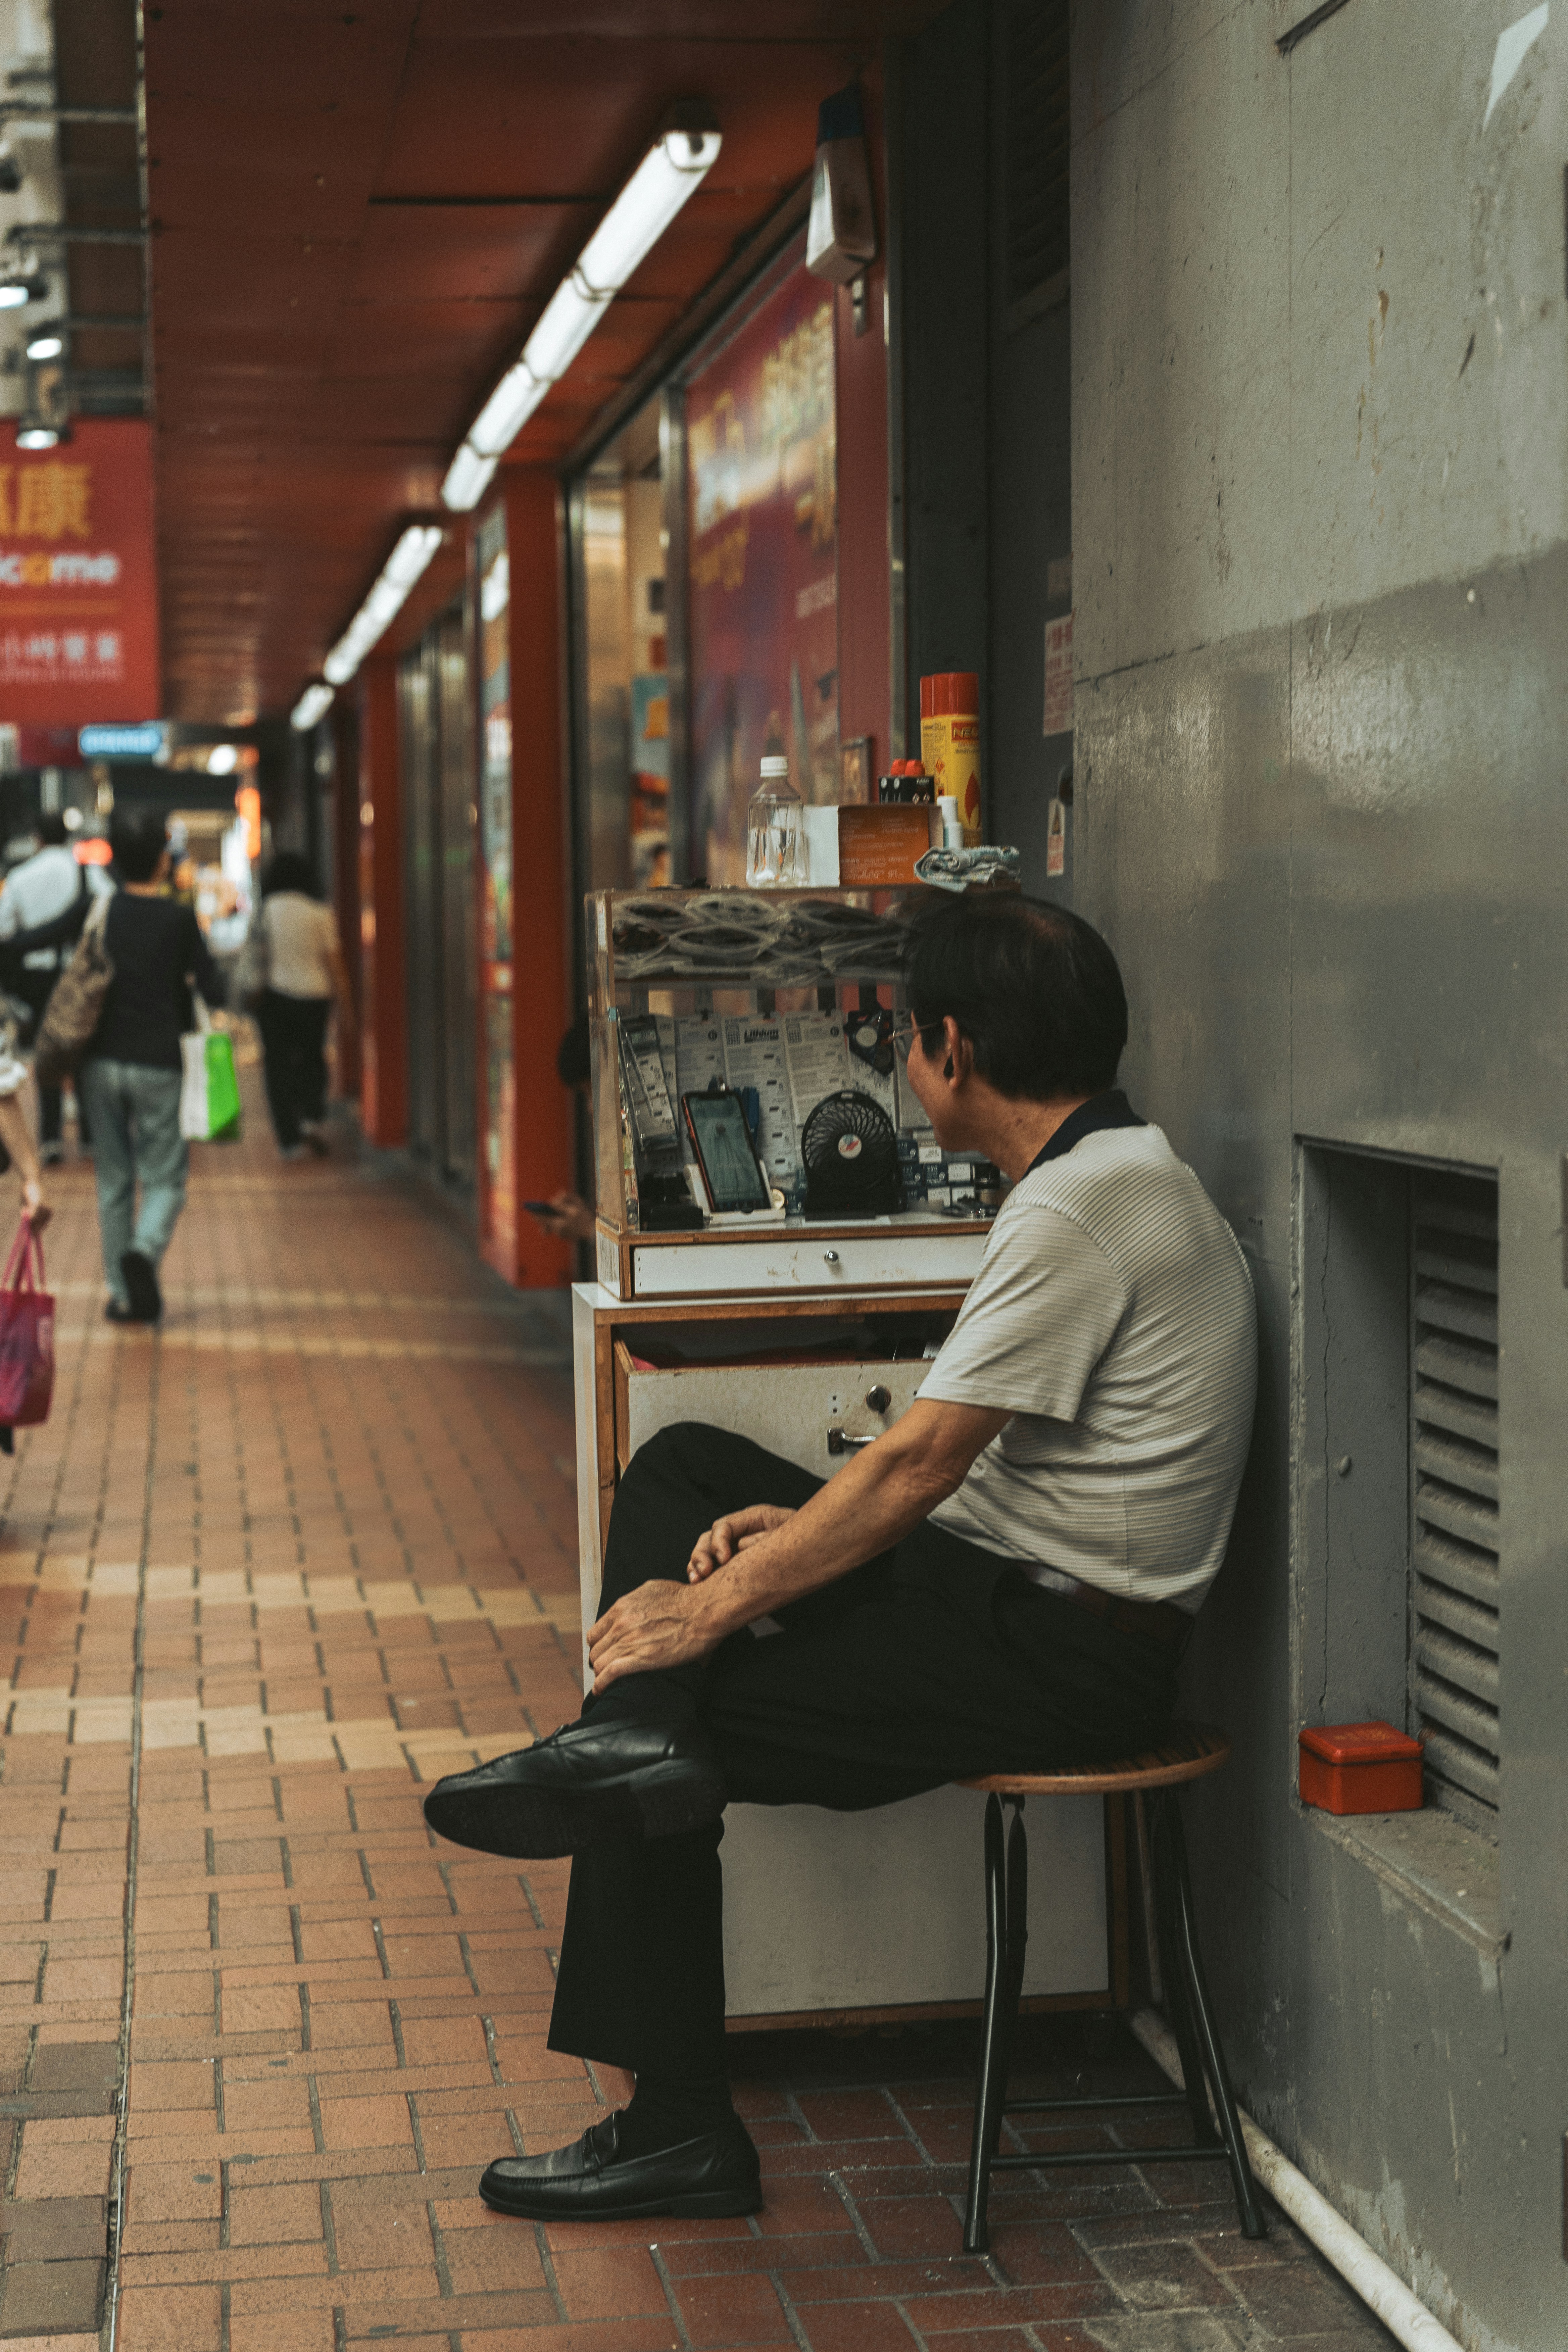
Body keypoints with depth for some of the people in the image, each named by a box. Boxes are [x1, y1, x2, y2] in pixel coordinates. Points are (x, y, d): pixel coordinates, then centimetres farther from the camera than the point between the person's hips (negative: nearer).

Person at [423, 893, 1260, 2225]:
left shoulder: (1078, 1210, -20)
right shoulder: (1122, 1172, 12)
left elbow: (920, 1466, -21)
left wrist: (712, 1609, -14)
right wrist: (801, 1527, 5)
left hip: (1065, 1652, -10)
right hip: (1020, 1579, 10)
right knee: (681, 1466, 11)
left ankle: (682, 2130, 6)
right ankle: (635, 1733, -11)